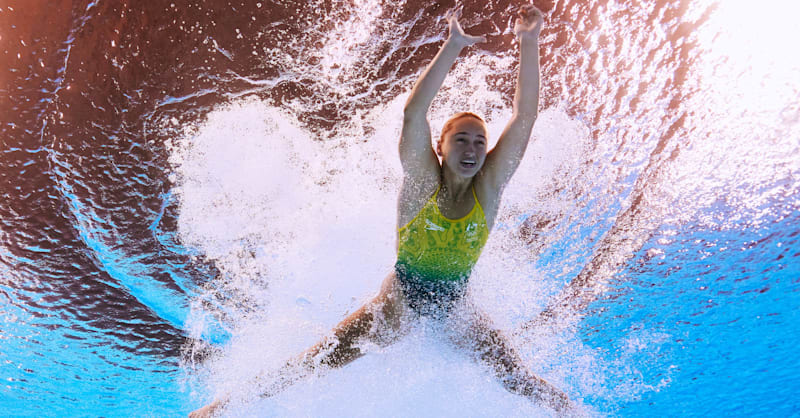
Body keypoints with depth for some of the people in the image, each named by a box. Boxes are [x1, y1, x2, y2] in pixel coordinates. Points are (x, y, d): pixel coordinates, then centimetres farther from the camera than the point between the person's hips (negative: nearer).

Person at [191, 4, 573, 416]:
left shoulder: (488, 187, -10)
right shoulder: (423, 179, -16)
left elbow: (524, 118, -18)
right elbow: (413, 113, -32)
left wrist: (529, 44, -26)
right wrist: (453, 46, -38)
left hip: (456, 308, 2)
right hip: (400, 301, -2)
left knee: (518, 378, -4)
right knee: (318, 361, -4)